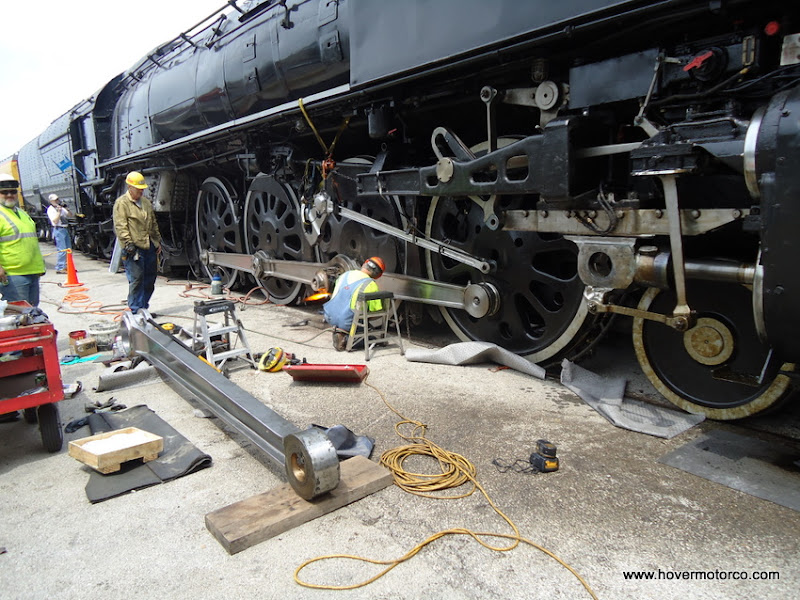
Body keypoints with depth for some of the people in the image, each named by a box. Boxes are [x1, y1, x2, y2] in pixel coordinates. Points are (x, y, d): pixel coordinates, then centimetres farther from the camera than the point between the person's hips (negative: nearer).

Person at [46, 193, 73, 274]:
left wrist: (66, 208, 2)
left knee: (68, 249, 11)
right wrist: (59, 211, -18)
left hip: (65, 229, 8)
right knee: (62, 250, -12)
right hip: (58, 230, -8)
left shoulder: (61, 208, 16)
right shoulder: (51, 210, -6)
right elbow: (55, 221, -15)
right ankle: (60, 268, -10)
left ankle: (67, 266, 19)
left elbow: (70, 215, 17)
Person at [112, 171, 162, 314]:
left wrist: (158, 241, 20)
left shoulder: (146, 203, 18)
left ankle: (144, 308, 21)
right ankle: (135, 311, 1)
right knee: (136, 280, -7)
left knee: (150, 280, 10)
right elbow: (120, 227, -12)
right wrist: (128, 243, -20)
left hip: (150, 247, 8)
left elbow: (154, 224, 25)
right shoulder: (122, 203, -5)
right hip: (134, 248, -8)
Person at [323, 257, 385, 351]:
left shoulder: (345, 274, 9)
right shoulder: (371, 284, -9)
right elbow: (376, 311, -7)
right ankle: (347, 338, -8)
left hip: (330, 317, 6)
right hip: (348, 322, -6)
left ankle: (339, 332, 11)